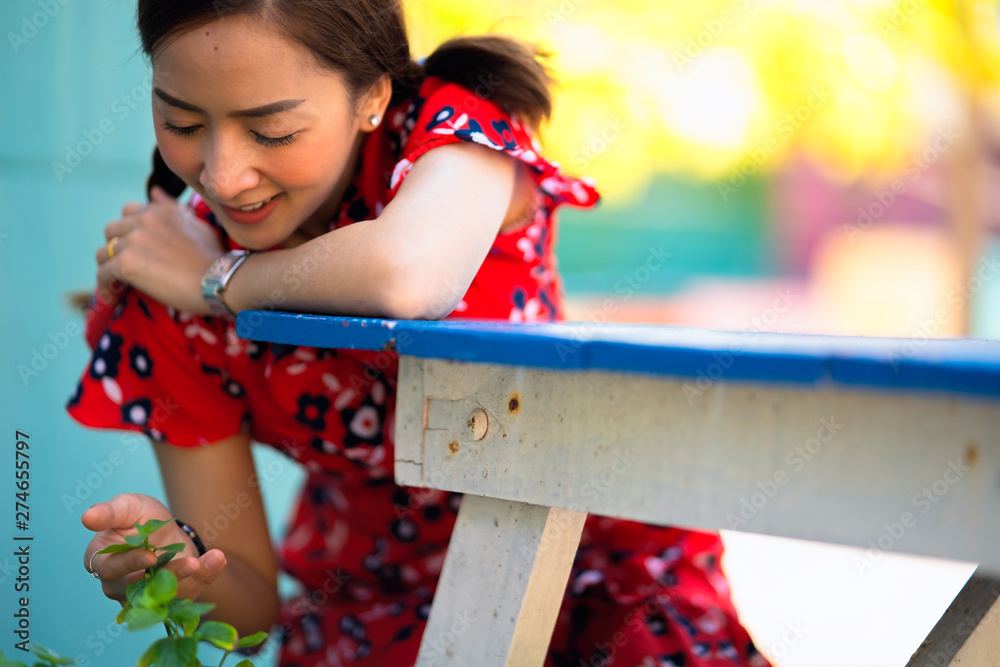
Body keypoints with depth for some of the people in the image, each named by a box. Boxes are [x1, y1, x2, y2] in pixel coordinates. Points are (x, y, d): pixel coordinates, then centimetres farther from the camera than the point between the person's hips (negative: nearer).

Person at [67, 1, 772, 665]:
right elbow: (249, 601, -9)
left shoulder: (457, 127, -17)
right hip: (384, 598, 1)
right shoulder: (162, 293, -12)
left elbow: (407, 277, -42)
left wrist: (217, 280, -24)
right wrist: (173, 564, -32)